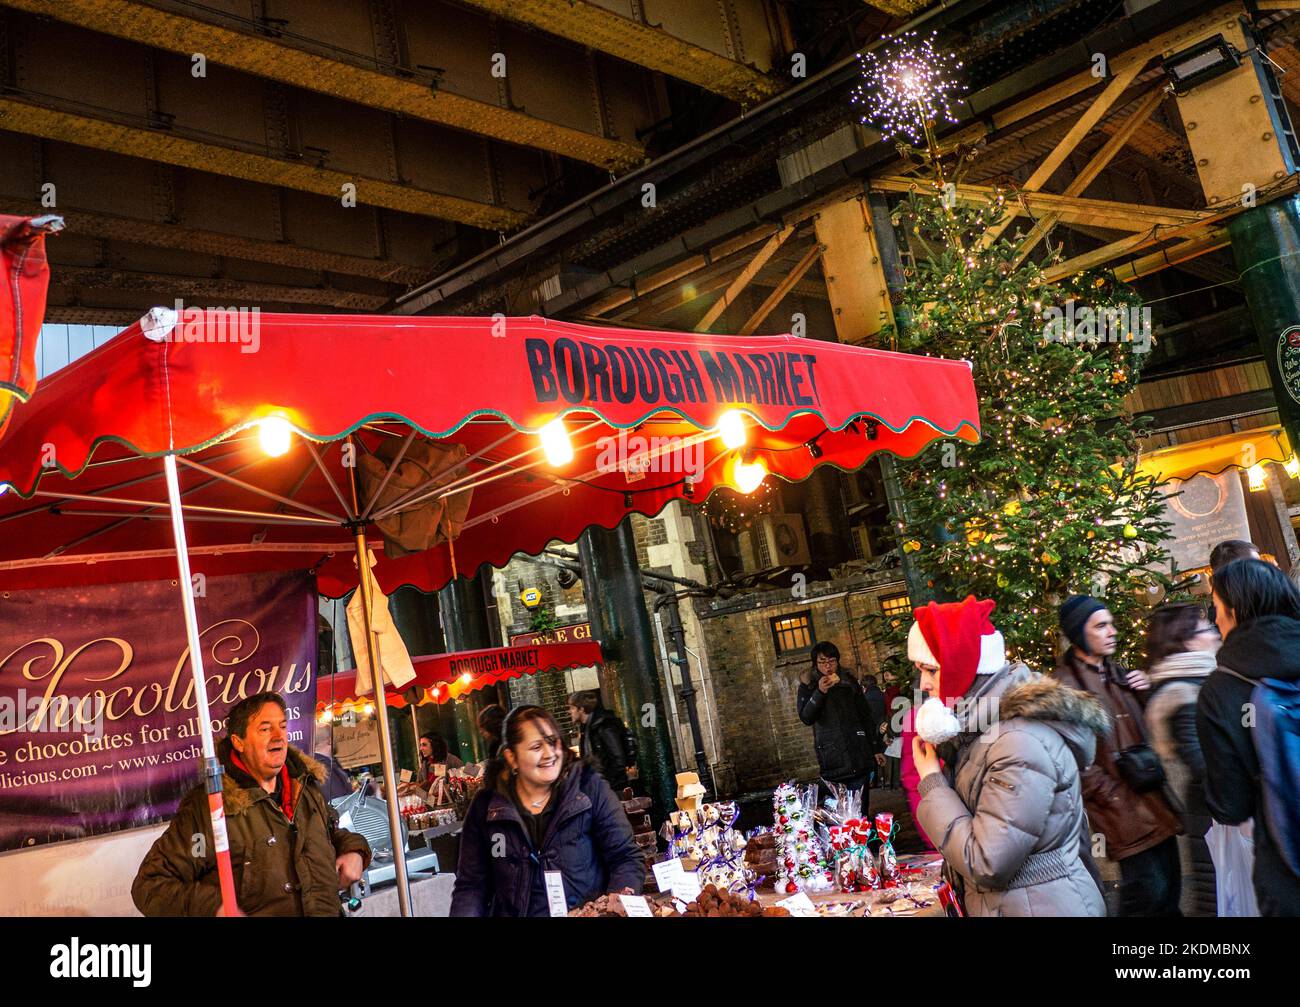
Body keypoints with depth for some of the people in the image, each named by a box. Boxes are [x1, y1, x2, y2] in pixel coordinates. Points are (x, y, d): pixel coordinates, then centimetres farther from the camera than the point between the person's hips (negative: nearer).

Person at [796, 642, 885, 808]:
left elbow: (866, 716, 16)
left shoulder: (849, 682, 11)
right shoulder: (808, 685, 5)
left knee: (861, 807, -1)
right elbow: (806, 718, -8)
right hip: (833, 760, -2)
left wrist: (877, 748, 14)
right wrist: (819, 693, -20)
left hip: (859, 755, 2)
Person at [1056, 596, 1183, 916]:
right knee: (1148, 896, -4)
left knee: (1170, 892, 13)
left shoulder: (1118, 674, 14)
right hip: (1129, 815, -8)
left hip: (1157, 803, 8)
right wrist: (1118, 798, -14)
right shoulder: (1067, 685, -12)